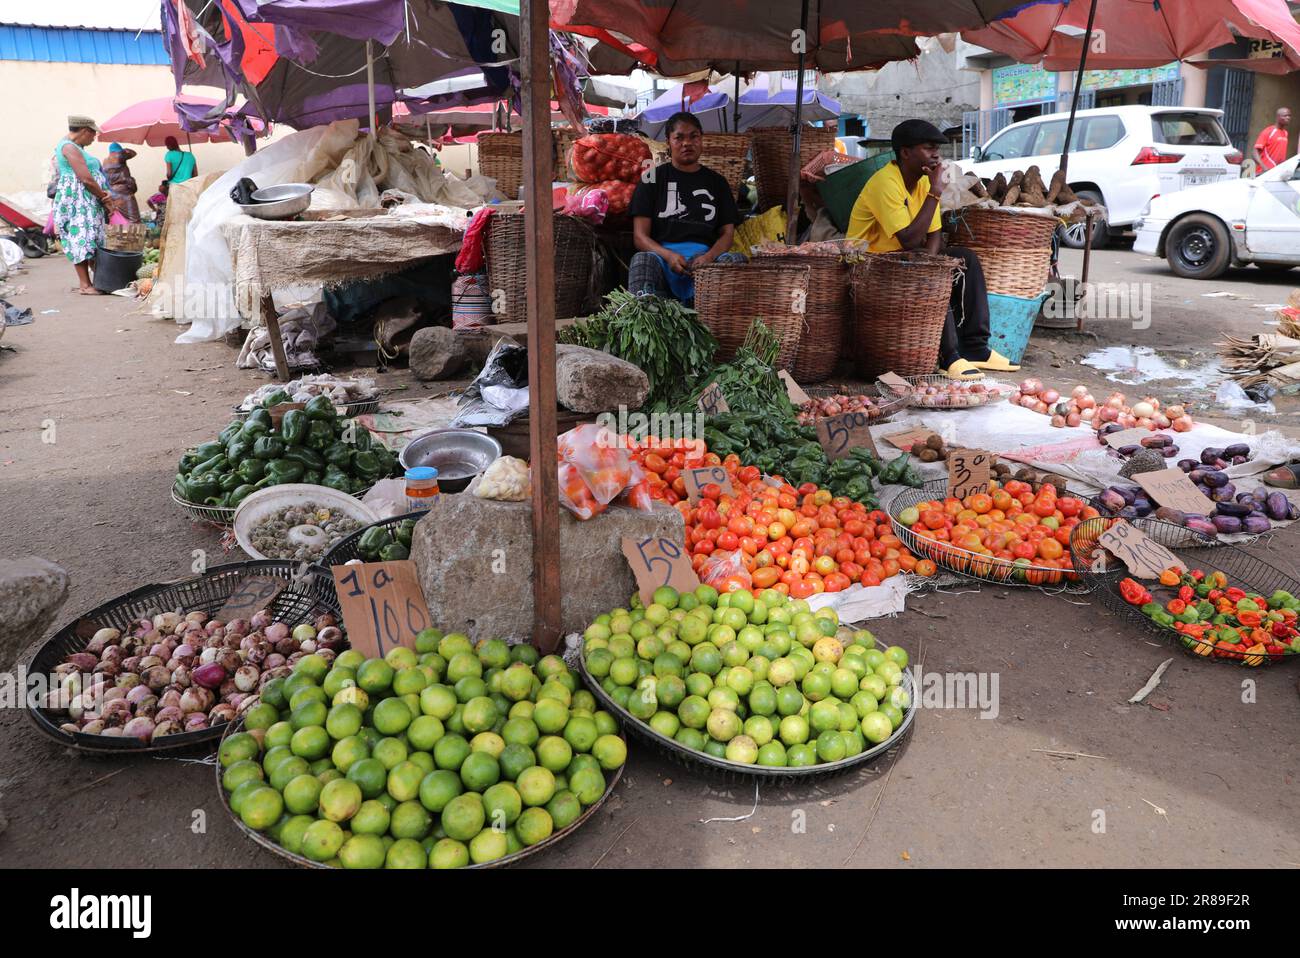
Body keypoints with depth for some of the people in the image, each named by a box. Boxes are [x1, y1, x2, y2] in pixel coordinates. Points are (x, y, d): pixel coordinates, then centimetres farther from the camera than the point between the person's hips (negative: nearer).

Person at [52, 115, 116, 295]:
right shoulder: (70, 147, -12)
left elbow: (92, 176, 13)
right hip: (77, 201, -10)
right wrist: (104, 196, -6)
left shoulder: (76, 147, 20)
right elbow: (86, 179, -18)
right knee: (81, 240, -10)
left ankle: (87, 282, 10)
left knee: (91, 241, 8)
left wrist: (104, 194, -4)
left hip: (88, 202, 10)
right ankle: (85, 285, -10)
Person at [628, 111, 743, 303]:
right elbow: (640, 236, 6)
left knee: (737, 260, -31)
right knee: (642, 260, -37)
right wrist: (668, 256, -17)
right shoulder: (654, 178, 15)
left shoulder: (716, 182, 22)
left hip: (705, 254, 2)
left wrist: (709, 257, -12)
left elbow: (727, 233, 14)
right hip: (662, 253, -2)